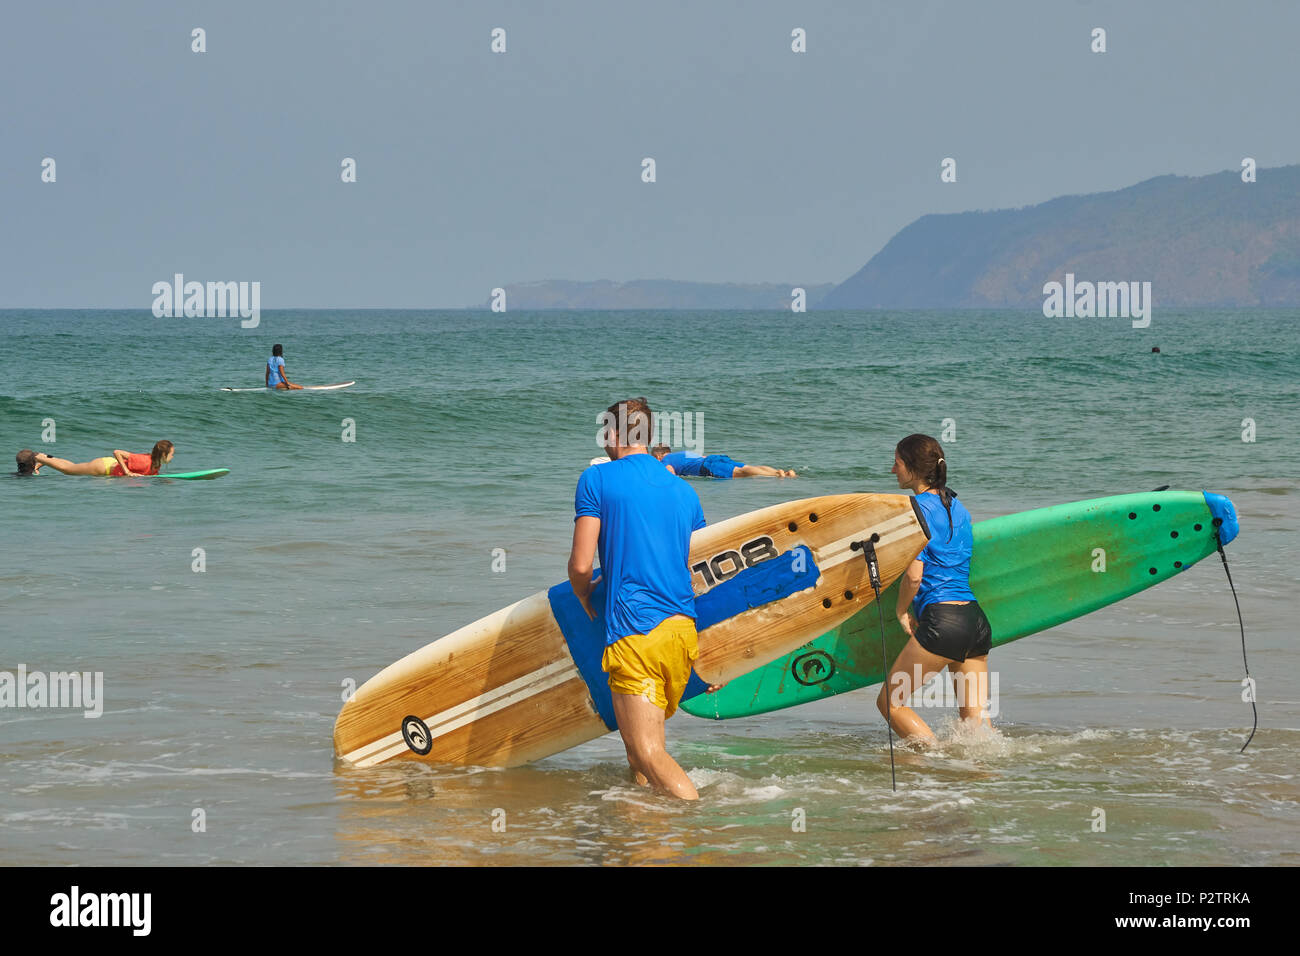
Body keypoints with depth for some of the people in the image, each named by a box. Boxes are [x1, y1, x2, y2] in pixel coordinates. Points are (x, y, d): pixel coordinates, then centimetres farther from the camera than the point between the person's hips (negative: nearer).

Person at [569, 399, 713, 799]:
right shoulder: (684, 491, 17)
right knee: (644, 741, 22)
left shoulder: (597, 479, 1)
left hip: (634, 635, -7)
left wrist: (585, 601, 17)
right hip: (683, 631, 7)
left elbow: (580, 566, -4)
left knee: (647, 753, -12)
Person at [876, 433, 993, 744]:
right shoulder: (957, 506, 17)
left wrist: (901, 611, 4)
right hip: (976, 620, 8)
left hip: (941, 622, -8)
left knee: (890, 702, 4)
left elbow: (913, 576, -12)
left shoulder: (918, 508, -7)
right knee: (976, 721, 10)